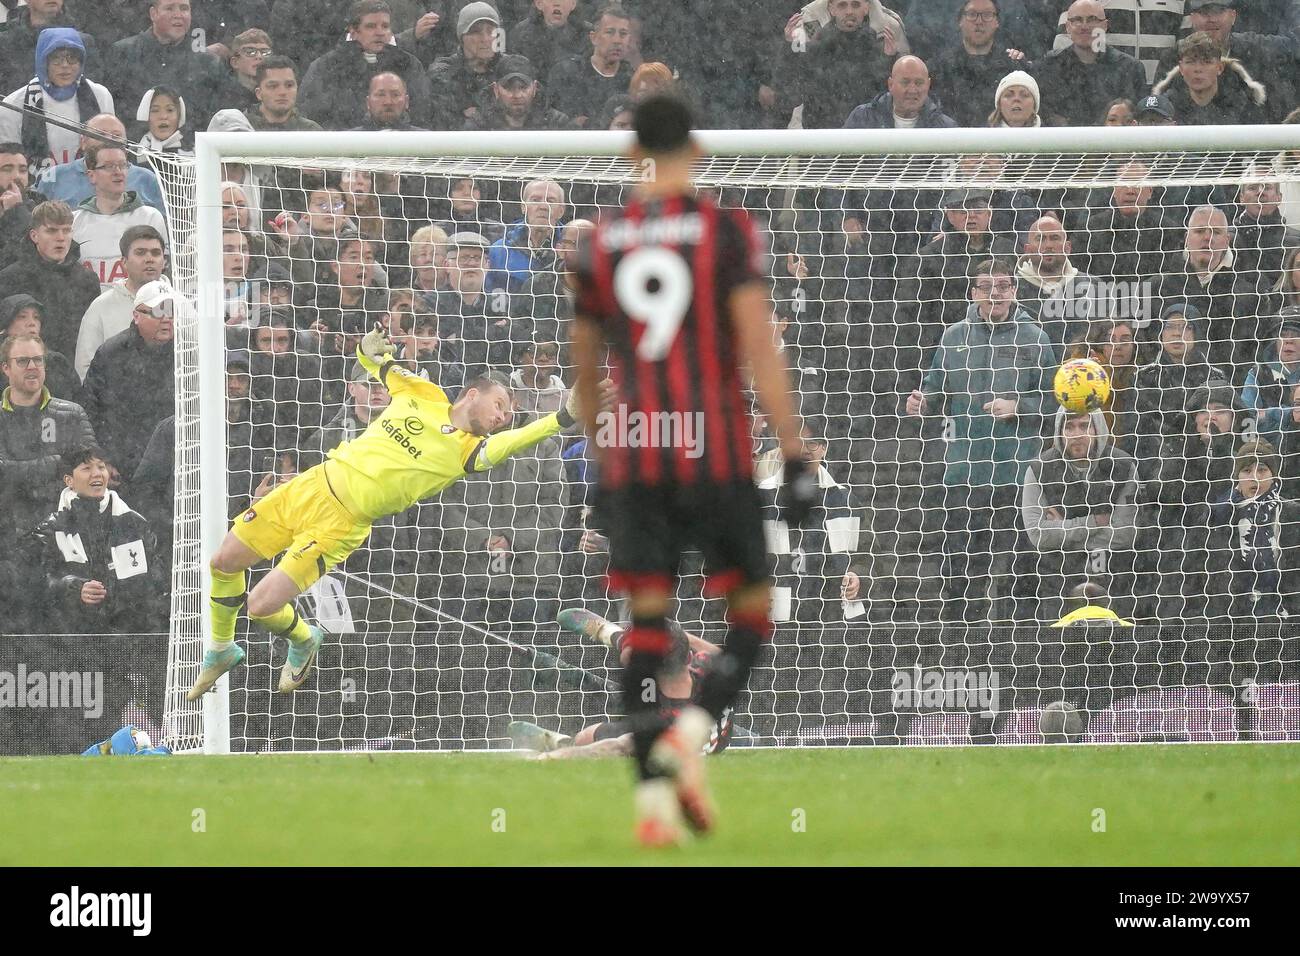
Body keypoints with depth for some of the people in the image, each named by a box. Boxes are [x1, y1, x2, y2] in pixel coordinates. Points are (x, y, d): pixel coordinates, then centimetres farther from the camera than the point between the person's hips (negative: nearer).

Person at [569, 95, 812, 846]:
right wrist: (797, 458, -9)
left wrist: (599, 460, 31)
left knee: (647, 622, 5)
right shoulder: (728, 230, -3)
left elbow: (585, 367, 18)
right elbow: (759, 347, -10)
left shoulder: (601, 242, 9)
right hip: (717, 454, -3)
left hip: (633, 460, 3)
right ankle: (692, 734, -19)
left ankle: (653, 795, -4)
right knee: (752, 614, 7)